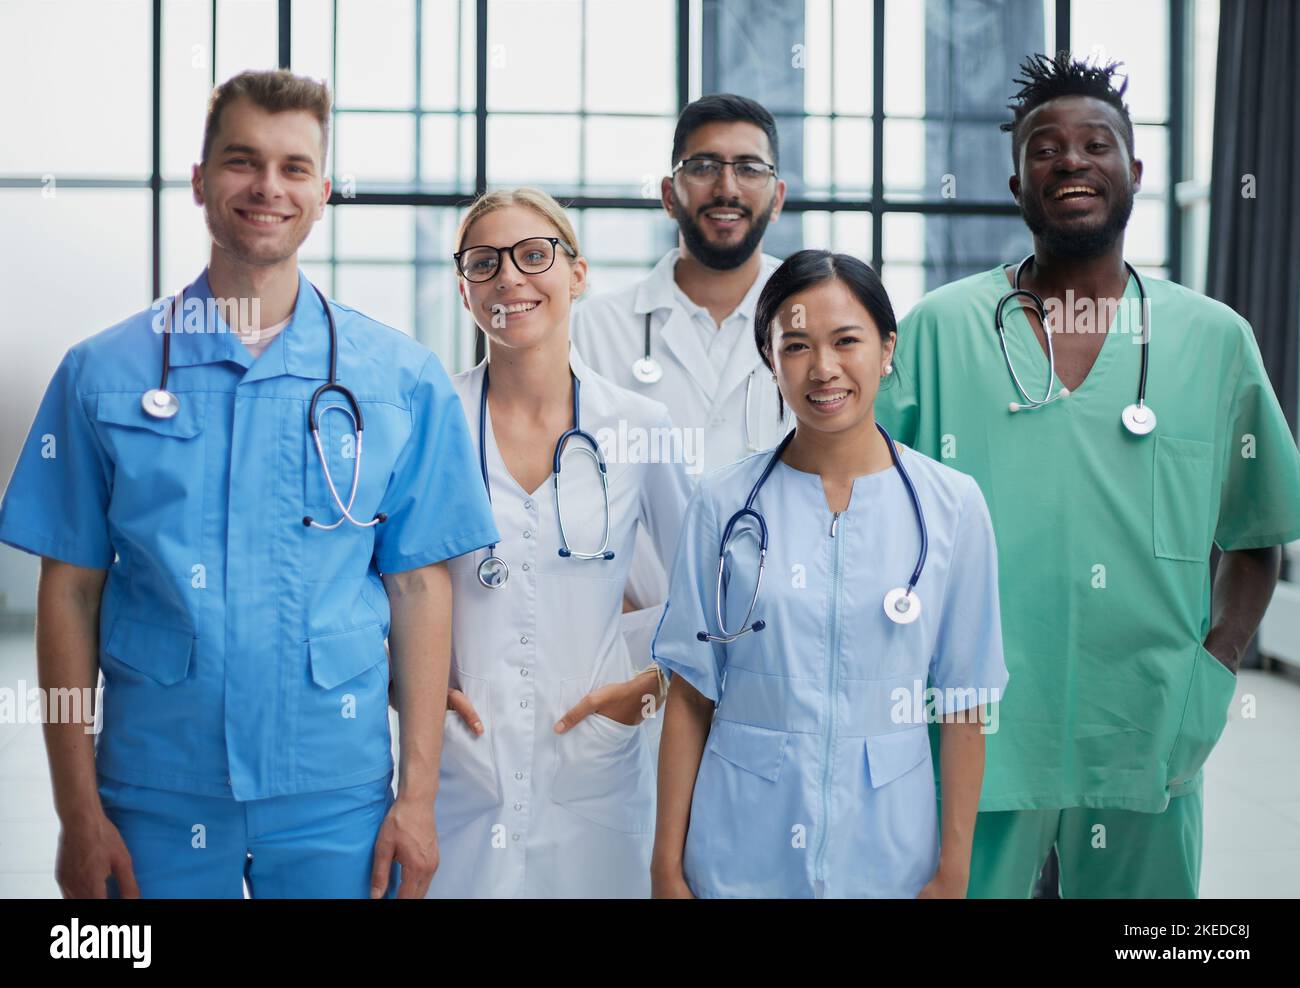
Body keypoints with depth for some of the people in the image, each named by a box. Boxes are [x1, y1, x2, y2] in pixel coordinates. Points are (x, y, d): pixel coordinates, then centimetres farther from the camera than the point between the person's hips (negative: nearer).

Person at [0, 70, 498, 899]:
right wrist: (79, 812, -3)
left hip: (337, 796, 0)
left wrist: (419, 795, -2)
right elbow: (71, 591, 1)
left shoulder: (404, 378, 2)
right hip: (155, 792, 0)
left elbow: (419, 585, 2)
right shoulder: (103, 374, 2)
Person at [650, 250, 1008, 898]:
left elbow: (964, 705, -1)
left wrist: (954, 870, -4)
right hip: (740, 853, 0)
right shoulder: (725, 503, -2)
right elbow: (690, 696, -1)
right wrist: (667, 865, -2)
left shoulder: (951, 506, -3)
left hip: (885, 850, 0)